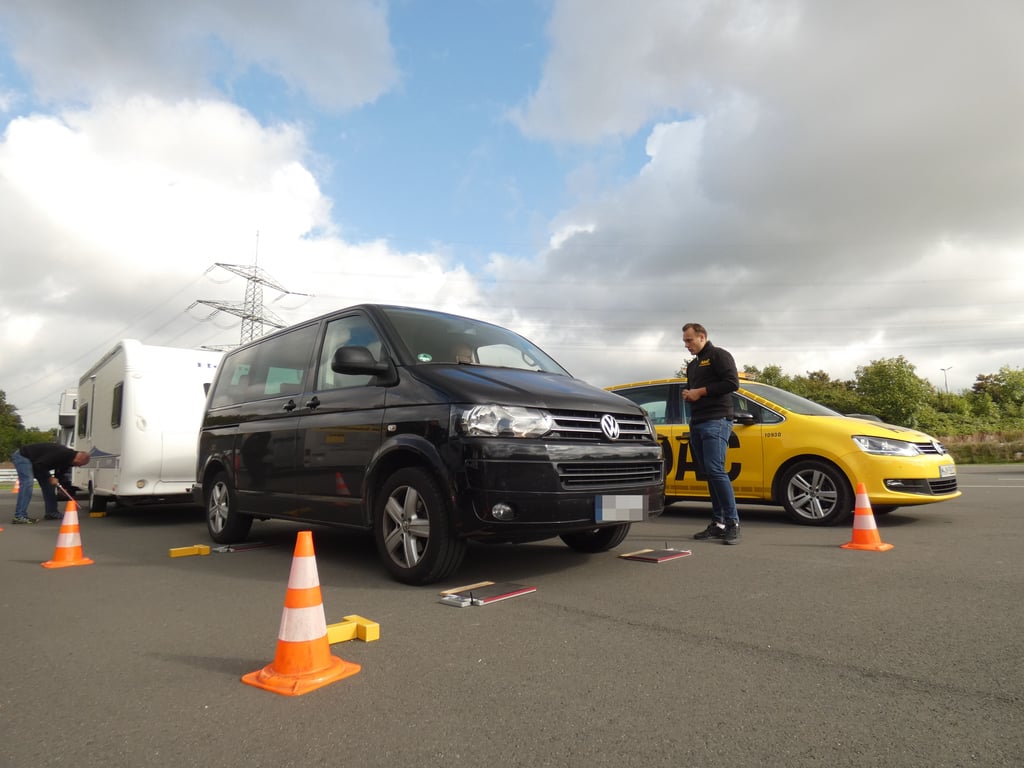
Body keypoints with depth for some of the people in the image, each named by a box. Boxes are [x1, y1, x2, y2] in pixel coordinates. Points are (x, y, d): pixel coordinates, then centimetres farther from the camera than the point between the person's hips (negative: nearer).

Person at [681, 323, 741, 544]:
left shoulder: (718, 355, 0)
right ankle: (718, 523, 8)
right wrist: (687, 395, 6)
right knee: (708, 473, 5)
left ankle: (733, 523, -12)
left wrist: (700, 391, -11)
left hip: (716, 422, -8)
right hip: (697, 424, 8)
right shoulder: (692, 365, 25)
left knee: (715, 470, -18)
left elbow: (732, 383, -12)